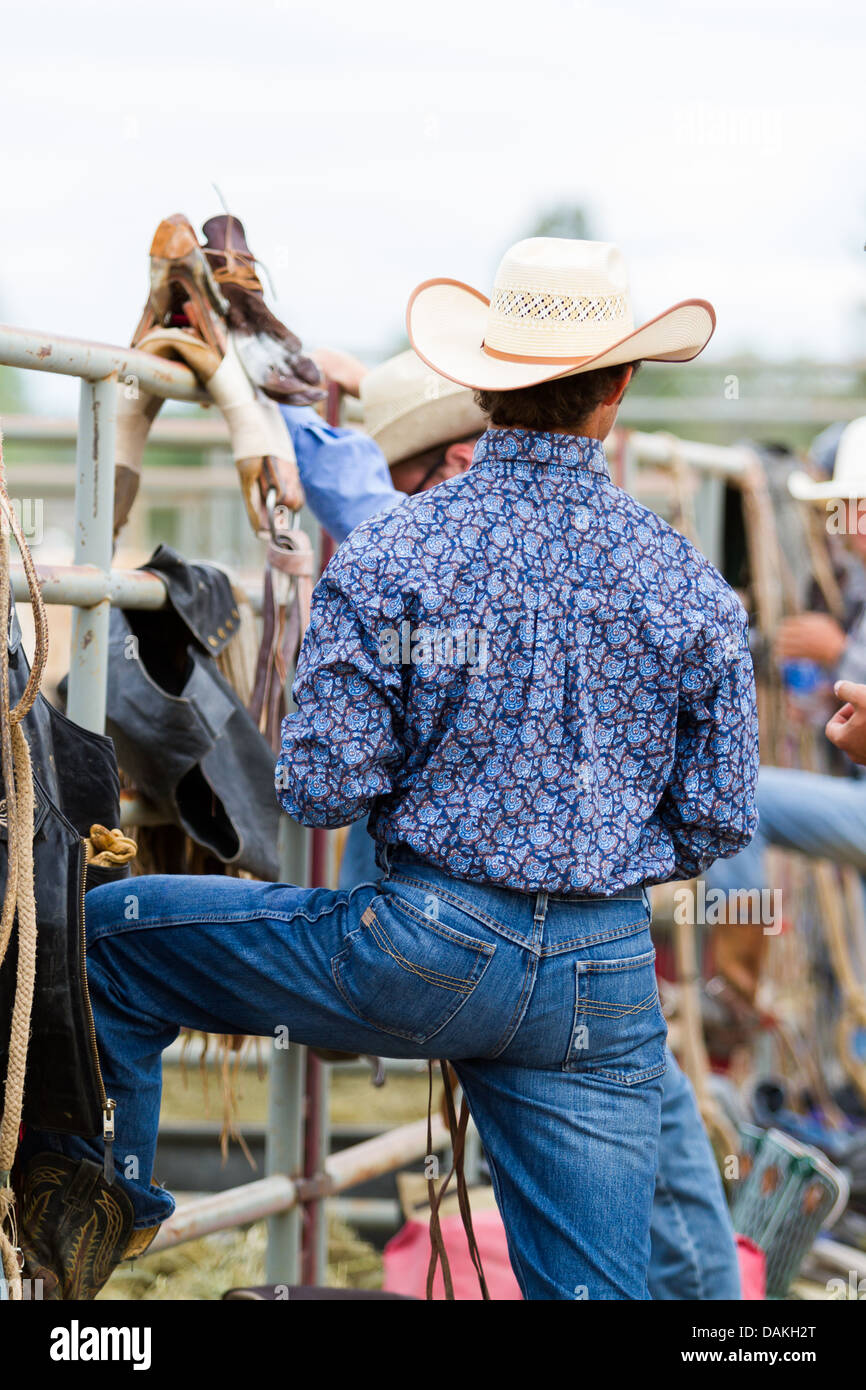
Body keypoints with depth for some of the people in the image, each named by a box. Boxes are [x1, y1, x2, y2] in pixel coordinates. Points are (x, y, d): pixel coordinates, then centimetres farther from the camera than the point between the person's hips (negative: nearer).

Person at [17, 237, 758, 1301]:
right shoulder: (694, 588, 0)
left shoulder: (385, 561, -8)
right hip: (608, 979, 3)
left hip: (424, 946, -3)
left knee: (104, 935, 16)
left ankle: (94, 1204, 24)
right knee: (591, 1290, 8)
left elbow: (320, 791, -10)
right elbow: (718, 823, 5)